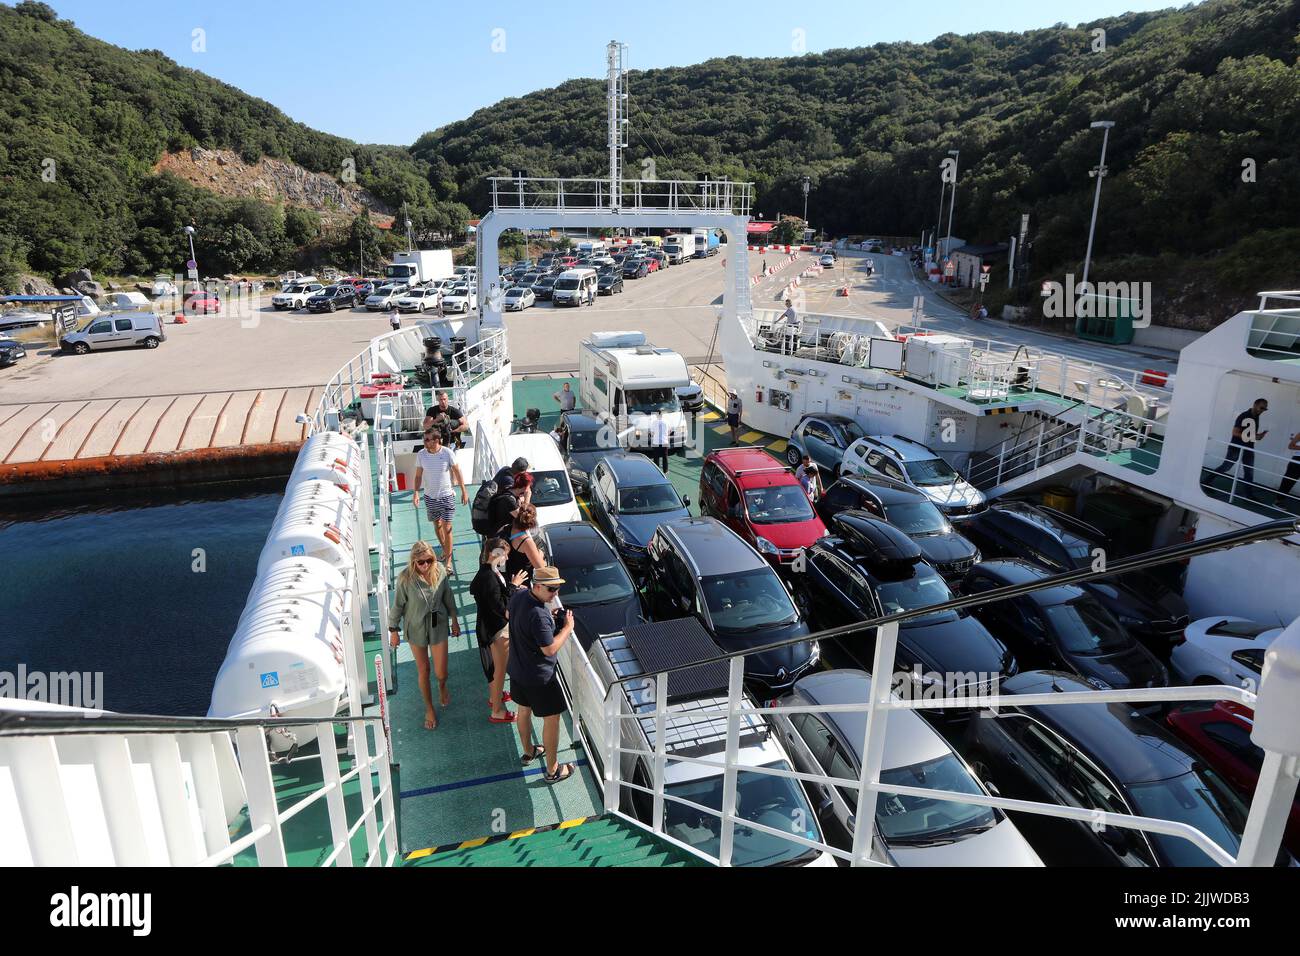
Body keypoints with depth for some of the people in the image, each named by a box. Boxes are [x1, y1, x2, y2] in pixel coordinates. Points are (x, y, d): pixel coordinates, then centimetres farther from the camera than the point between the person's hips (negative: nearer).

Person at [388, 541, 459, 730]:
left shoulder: (439, 571, -16)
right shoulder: (405, 578, -23)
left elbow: (448, 596, 0)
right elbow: (398, 605, -9)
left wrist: (454, 620, 9)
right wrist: (393, 629, -1)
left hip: (438, 626, 2)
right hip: (416, 629, -1)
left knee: (441, 672, 7)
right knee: (423, 670, 13)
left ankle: (442, 687, 46)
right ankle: (429, 709, 36)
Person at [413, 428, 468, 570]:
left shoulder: (448, 453, -15)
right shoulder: (421, 454, -8)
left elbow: (457, 472, -6)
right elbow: (418, 476, 2)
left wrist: (464, 491, -3)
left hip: (446, 495, -3)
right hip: (430, 496, 3)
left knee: (447, 528, -4)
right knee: (437, 524, 18)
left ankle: (448, 560, 3)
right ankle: (445, 550, 39)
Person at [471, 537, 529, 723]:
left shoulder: (489, 572, -1)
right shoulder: (488, 578, -31)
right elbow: (500, 607, -29)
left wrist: (513, 587, 1)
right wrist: (513, 586, -23)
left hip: (496, 626, 10)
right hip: (498, 629, -10)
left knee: (497, 667, 29)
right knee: (500, 670, 6)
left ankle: (494, 695, 49)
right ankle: (497, 712, 20)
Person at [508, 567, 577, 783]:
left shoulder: (518, 595, -7)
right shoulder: (539, 615, -34)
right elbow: (550, 649, -28)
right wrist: (567, 628, -15)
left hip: (516, 669, 9)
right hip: (538, 676, -9)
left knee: (524, 710, 27)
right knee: (552, 718, 8)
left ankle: (529, 751, 49)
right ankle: (552, 770, 21)